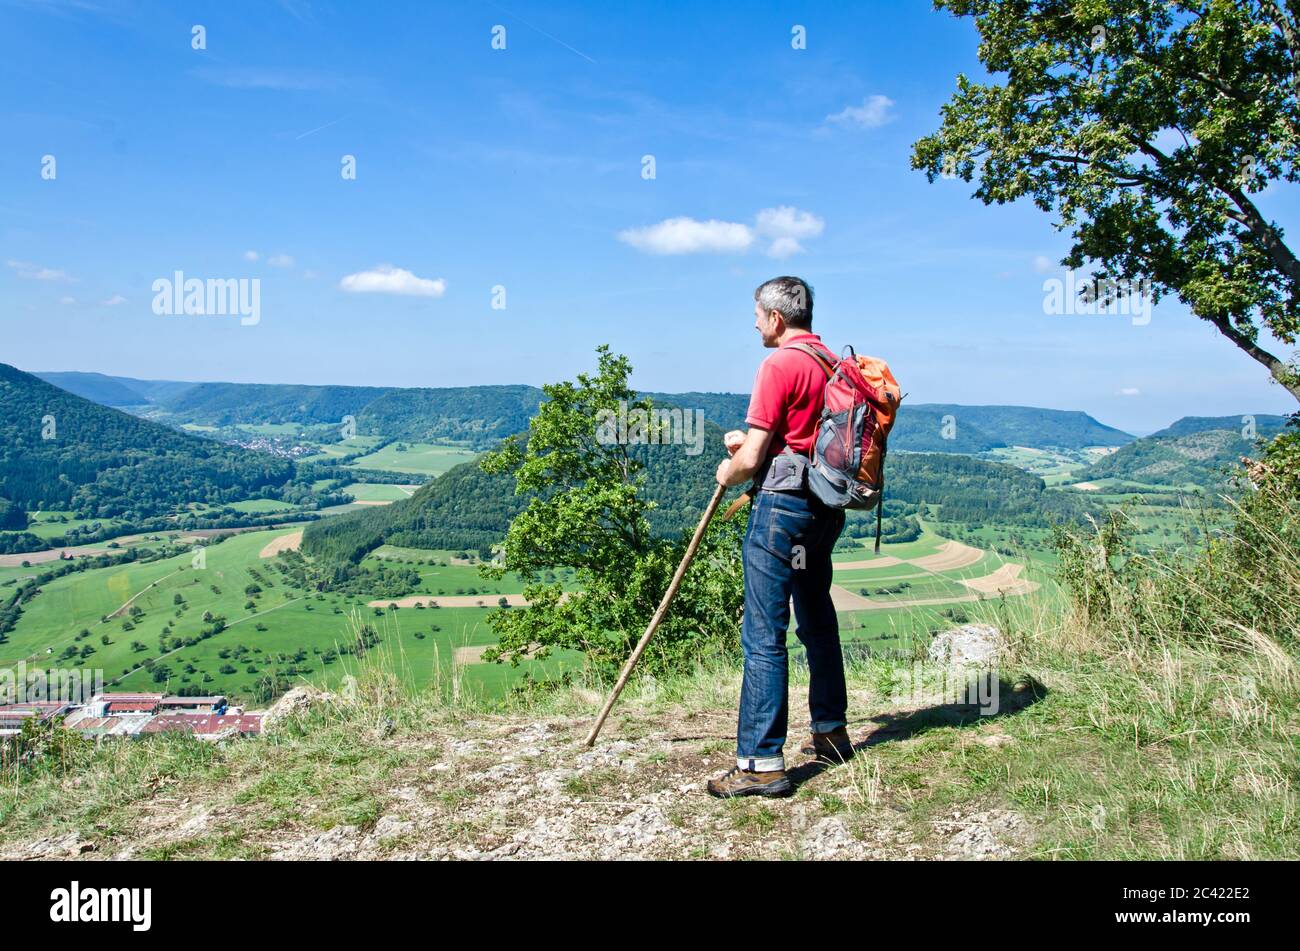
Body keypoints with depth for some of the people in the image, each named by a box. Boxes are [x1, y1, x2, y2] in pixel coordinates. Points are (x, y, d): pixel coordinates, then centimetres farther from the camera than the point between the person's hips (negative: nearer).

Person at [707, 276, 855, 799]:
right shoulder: (833, 362, 13)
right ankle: (831, 732, 32)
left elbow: (752, 459, -14)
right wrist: (750, 442, 22)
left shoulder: (779, 365, -13)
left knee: (764, 636, -6)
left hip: (782, 505, -9)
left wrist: (728, 472, 6)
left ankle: (761, 762, -4)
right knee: (818, 620, 20)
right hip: (826, 504, 9)